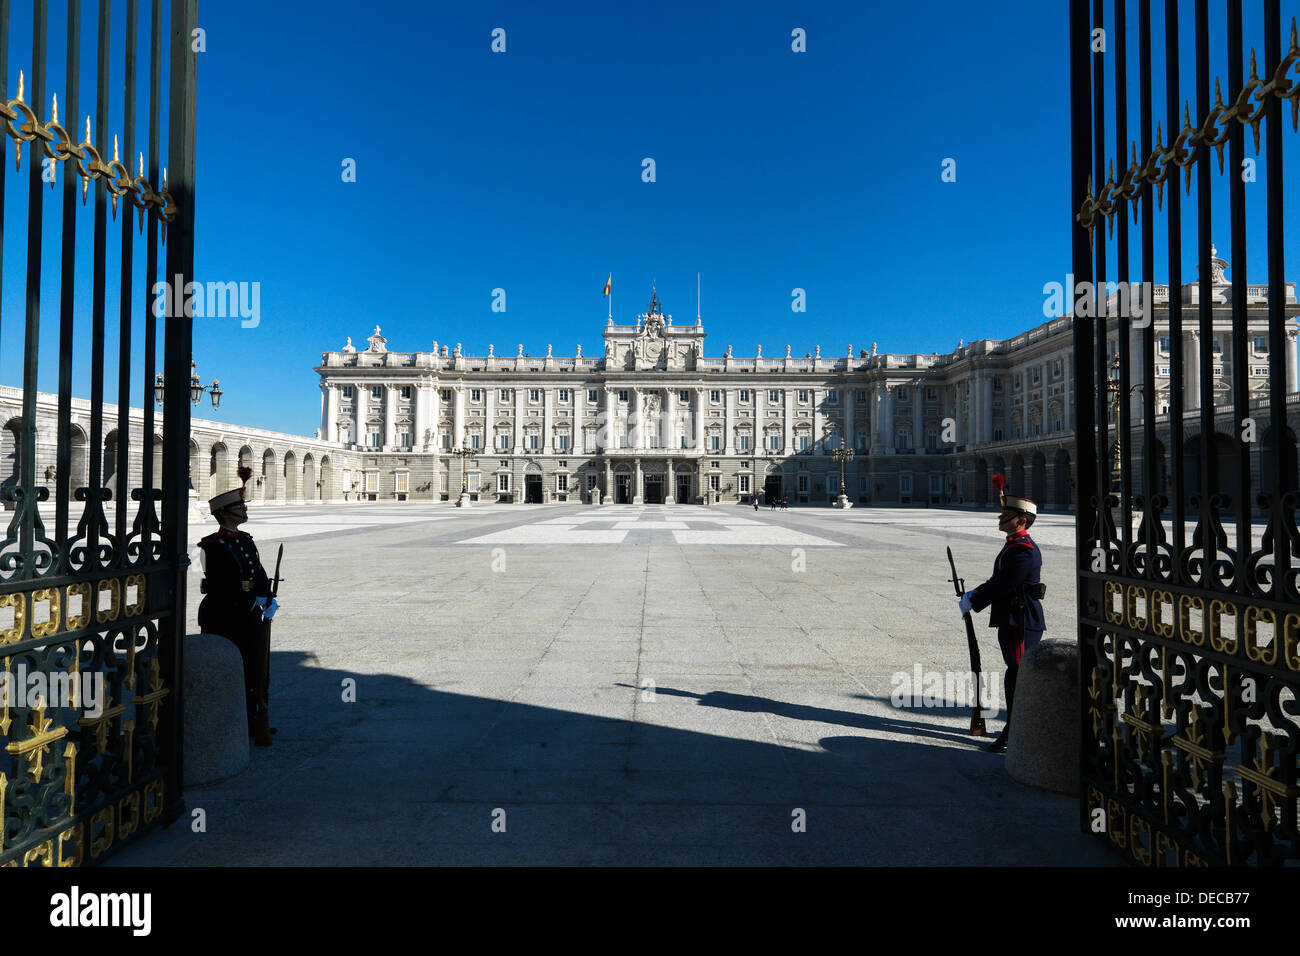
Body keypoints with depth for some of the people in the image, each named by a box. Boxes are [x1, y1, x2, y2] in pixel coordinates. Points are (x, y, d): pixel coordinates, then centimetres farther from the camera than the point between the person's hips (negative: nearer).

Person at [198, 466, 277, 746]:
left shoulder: (246, 540, 12)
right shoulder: (215, 545, -12)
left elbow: (260, 575, 8)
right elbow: (221, 585, -19)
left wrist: (267, 599, -8)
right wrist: (254, 602, -18)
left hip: (250, 618, 8)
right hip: (224, 620, -8)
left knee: (253, 670, 13)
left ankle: (252, 721, 25)